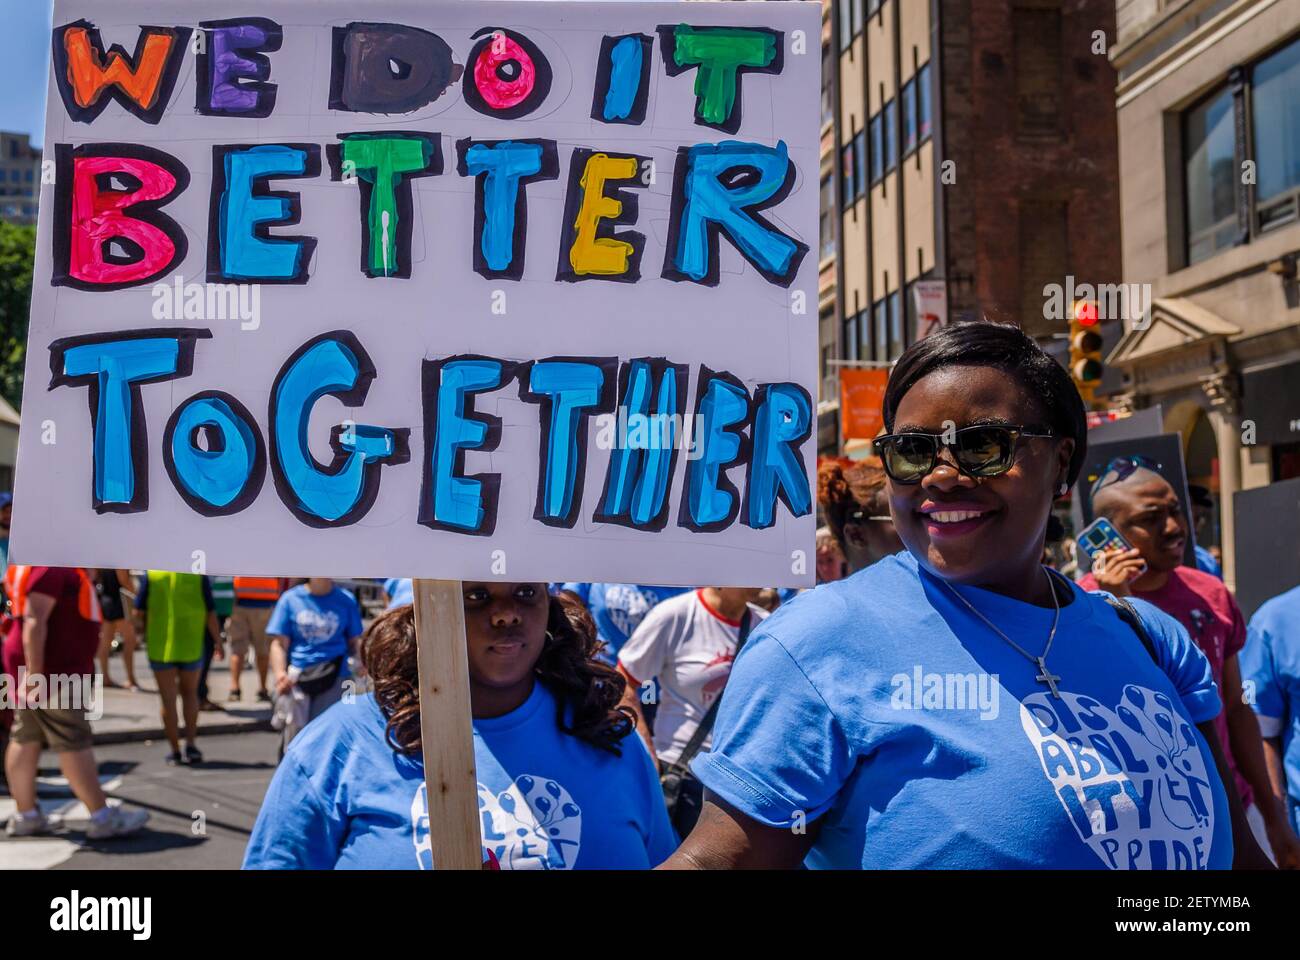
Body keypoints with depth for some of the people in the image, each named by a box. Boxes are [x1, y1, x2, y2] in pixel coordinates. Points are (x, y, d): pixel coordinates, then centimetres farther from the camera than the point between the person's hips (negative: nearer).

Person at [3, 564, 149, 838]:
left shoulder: (66, 569, 15)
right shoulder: (51, 567, -17)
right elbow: (34, 621, -24)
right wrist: (35, 673, -27)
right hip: (51, 672, -11)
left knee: (26, 739, 12)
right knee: (74, 742, -8)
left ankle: (25, 815, 18)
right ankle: (103, 818, -6)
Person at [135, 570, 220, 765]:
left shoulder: (151, 573, -5)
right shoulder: (198, 574, -6)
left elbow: (140, 612, -3)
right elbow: (210, 614, -3)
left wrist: (145, 632, 16)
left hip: (160, 646, 0)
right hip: (191, 646, 1)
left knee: (168, 700, 9)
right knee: (189, 693, 19)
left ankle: (175, 751, 12)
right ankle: (191, 744, 7)